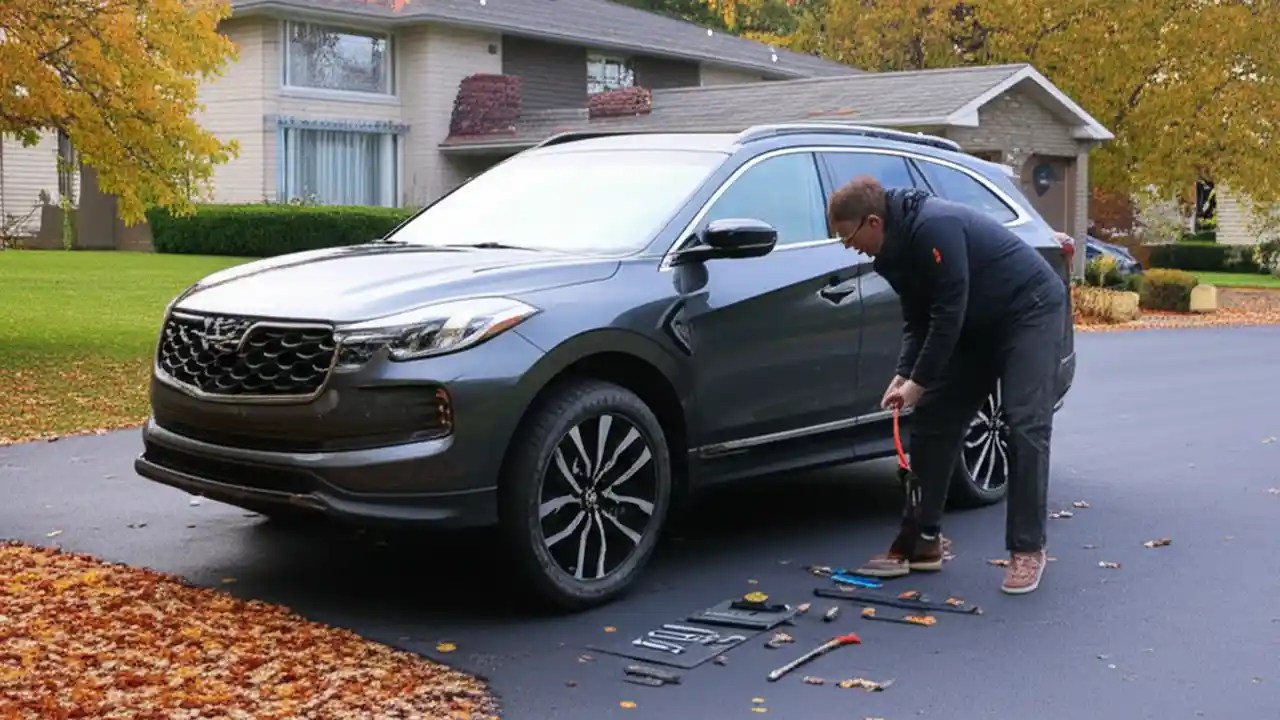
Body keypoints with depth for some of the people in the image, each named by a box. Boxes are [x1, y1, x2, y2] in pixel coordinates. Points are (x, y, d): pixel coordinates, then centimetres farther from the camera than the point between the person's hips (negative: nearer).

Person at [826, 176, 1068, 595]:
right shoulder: (893, 249, 0)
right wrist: (905, 373, -9)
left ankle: (1027, 550, -7)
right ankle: (922, 540, 9)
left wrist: (919, 381, -23)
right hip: (976, 323, 9)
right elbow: (917, 319, 6)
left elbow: (949, 312, -29)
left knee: (1025, 426, -15)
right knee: (933, 418, 4)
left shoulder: (934, 228, -29)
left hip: (1030, 309, -9)